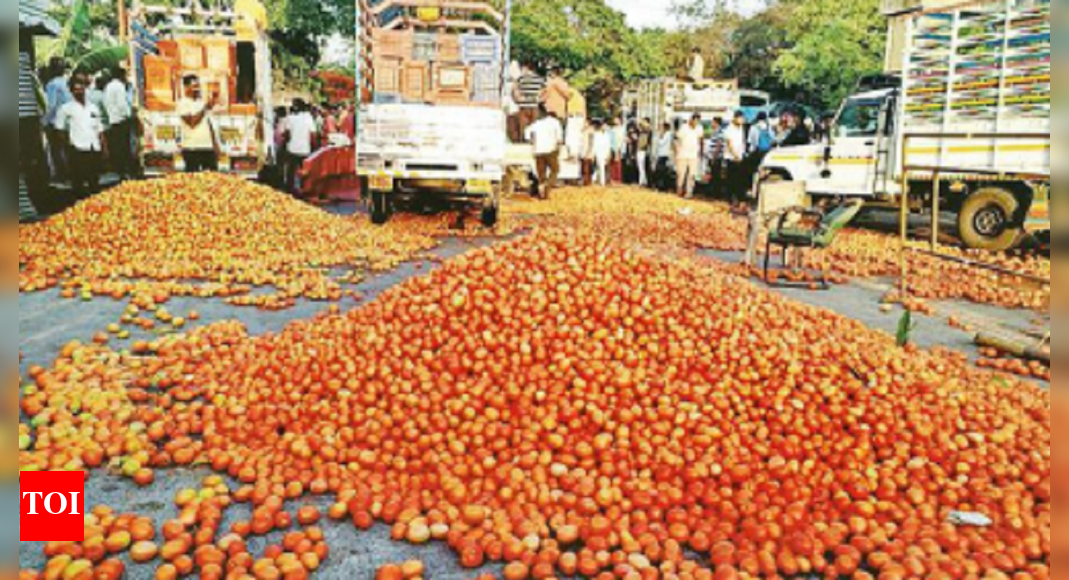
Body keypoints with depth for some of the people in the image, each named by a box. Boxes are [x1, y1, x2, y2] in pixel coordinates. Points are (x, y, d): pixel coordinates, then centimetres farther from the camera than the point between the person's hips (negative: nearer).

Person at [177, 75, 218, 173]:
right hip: (192, 148, -5)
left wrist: (215, 146, 11)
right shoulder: (183, 103, -4)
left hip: (208, 147, 6)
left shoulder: (203, 102, 14)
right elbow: (192, 123, -16)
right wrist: (205, 108, -14)